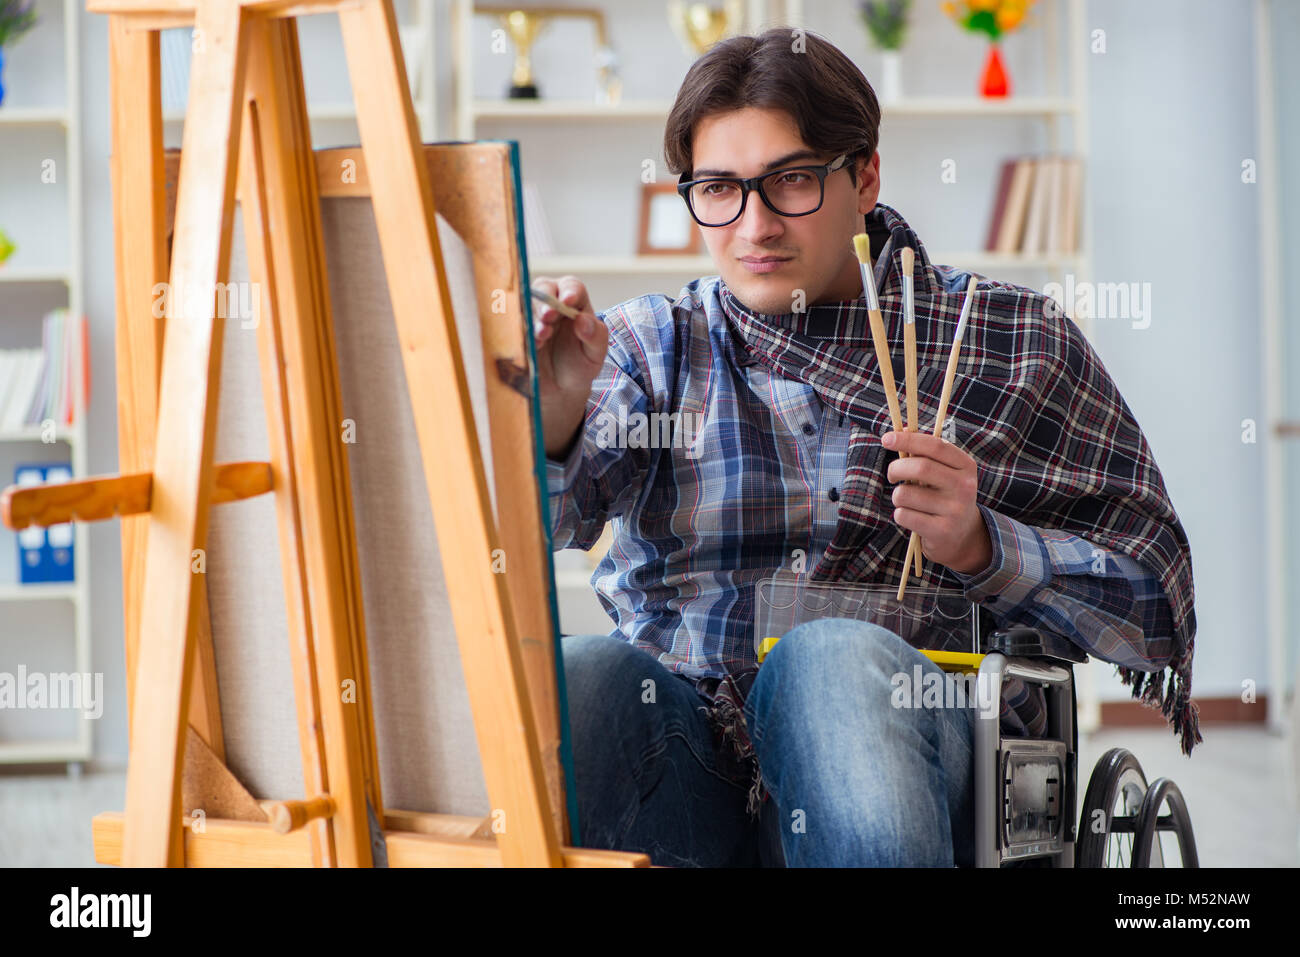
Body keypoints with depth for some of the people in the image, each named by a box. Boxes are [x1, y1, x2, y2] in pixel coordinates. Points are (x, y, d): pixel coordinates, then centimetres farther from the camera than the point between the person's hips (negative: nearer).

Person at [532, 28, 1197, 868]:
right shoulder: (644, 349, 17)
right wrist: (548, 426, -24)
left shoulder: (1016, 347, 13)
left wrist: (982, 546, -6)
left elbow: (1152, 596, 11)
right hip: (690, 753, 0)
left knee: (834, 658, -35)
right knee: (585, 672, -34)